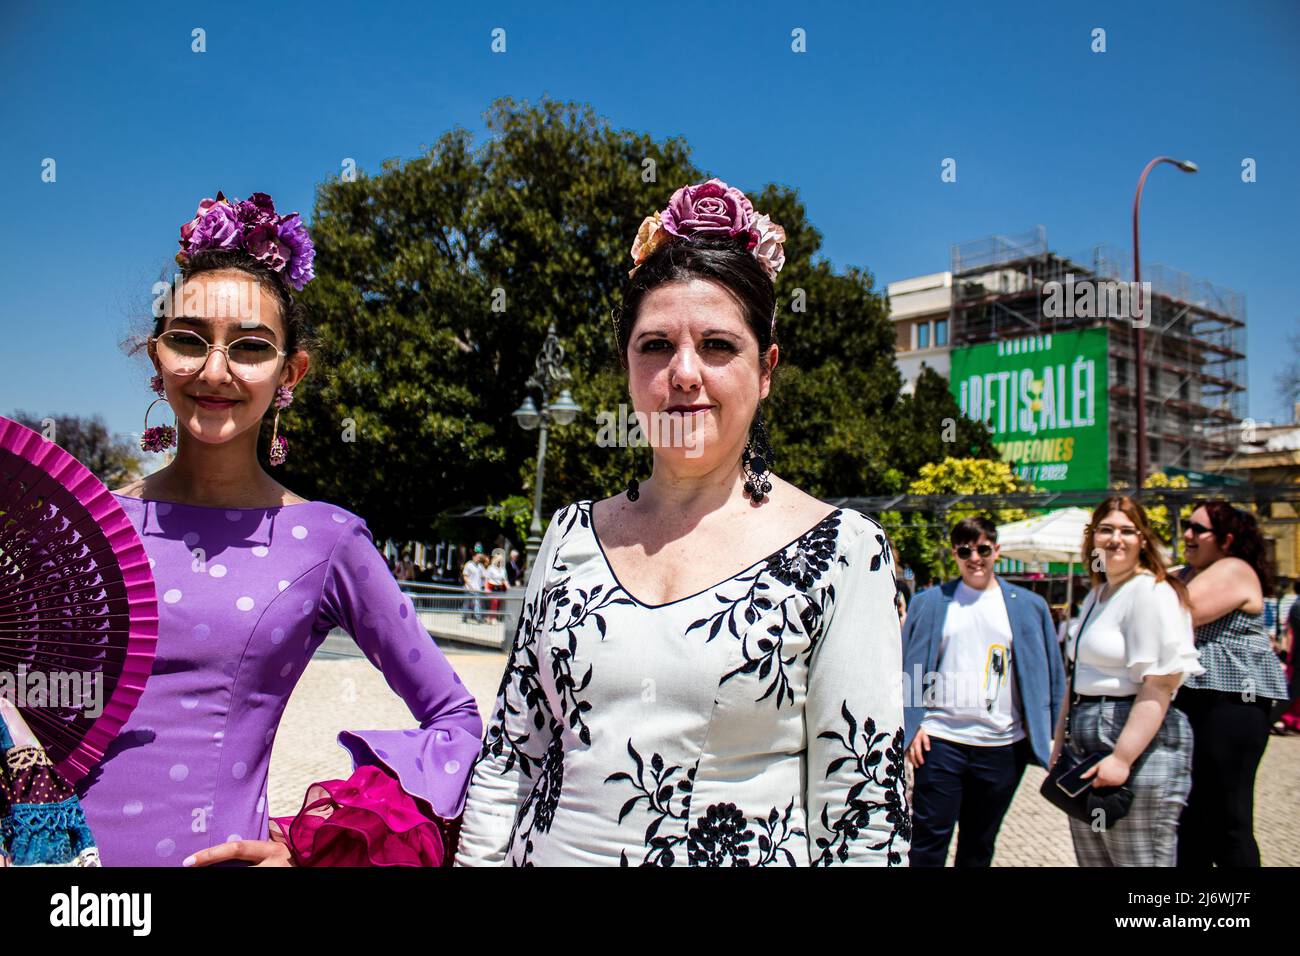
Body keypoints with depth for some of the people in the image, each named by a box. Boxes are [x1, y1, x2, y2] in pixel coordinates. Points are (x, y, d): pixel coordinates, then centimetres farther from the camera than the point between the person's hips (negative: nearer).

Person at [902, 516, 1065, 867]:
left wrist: (1050, 738, 2)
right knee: (929, 841, 2)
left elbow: (1050, 674, 7)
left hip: (1003, 745, 2)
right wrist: (912, 724, -5)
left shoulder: (1029, 606, 6)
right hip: (940, 740, -1)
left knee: (979, 844, 14)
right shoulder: (929, 602, 4)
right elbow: (909, 668, 4)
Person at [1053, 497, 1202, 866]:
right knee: (1093, 860, 14)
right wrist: (1059, 746, 18)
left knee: (1138, 860, -2)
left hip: (1140, 746, -9)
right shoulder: (1096, 596, 16)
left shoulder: (1151, 592, -12)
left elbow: (1160, 686, -19)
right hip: (1087, 747, 9)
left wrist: (1122, 758, -22)